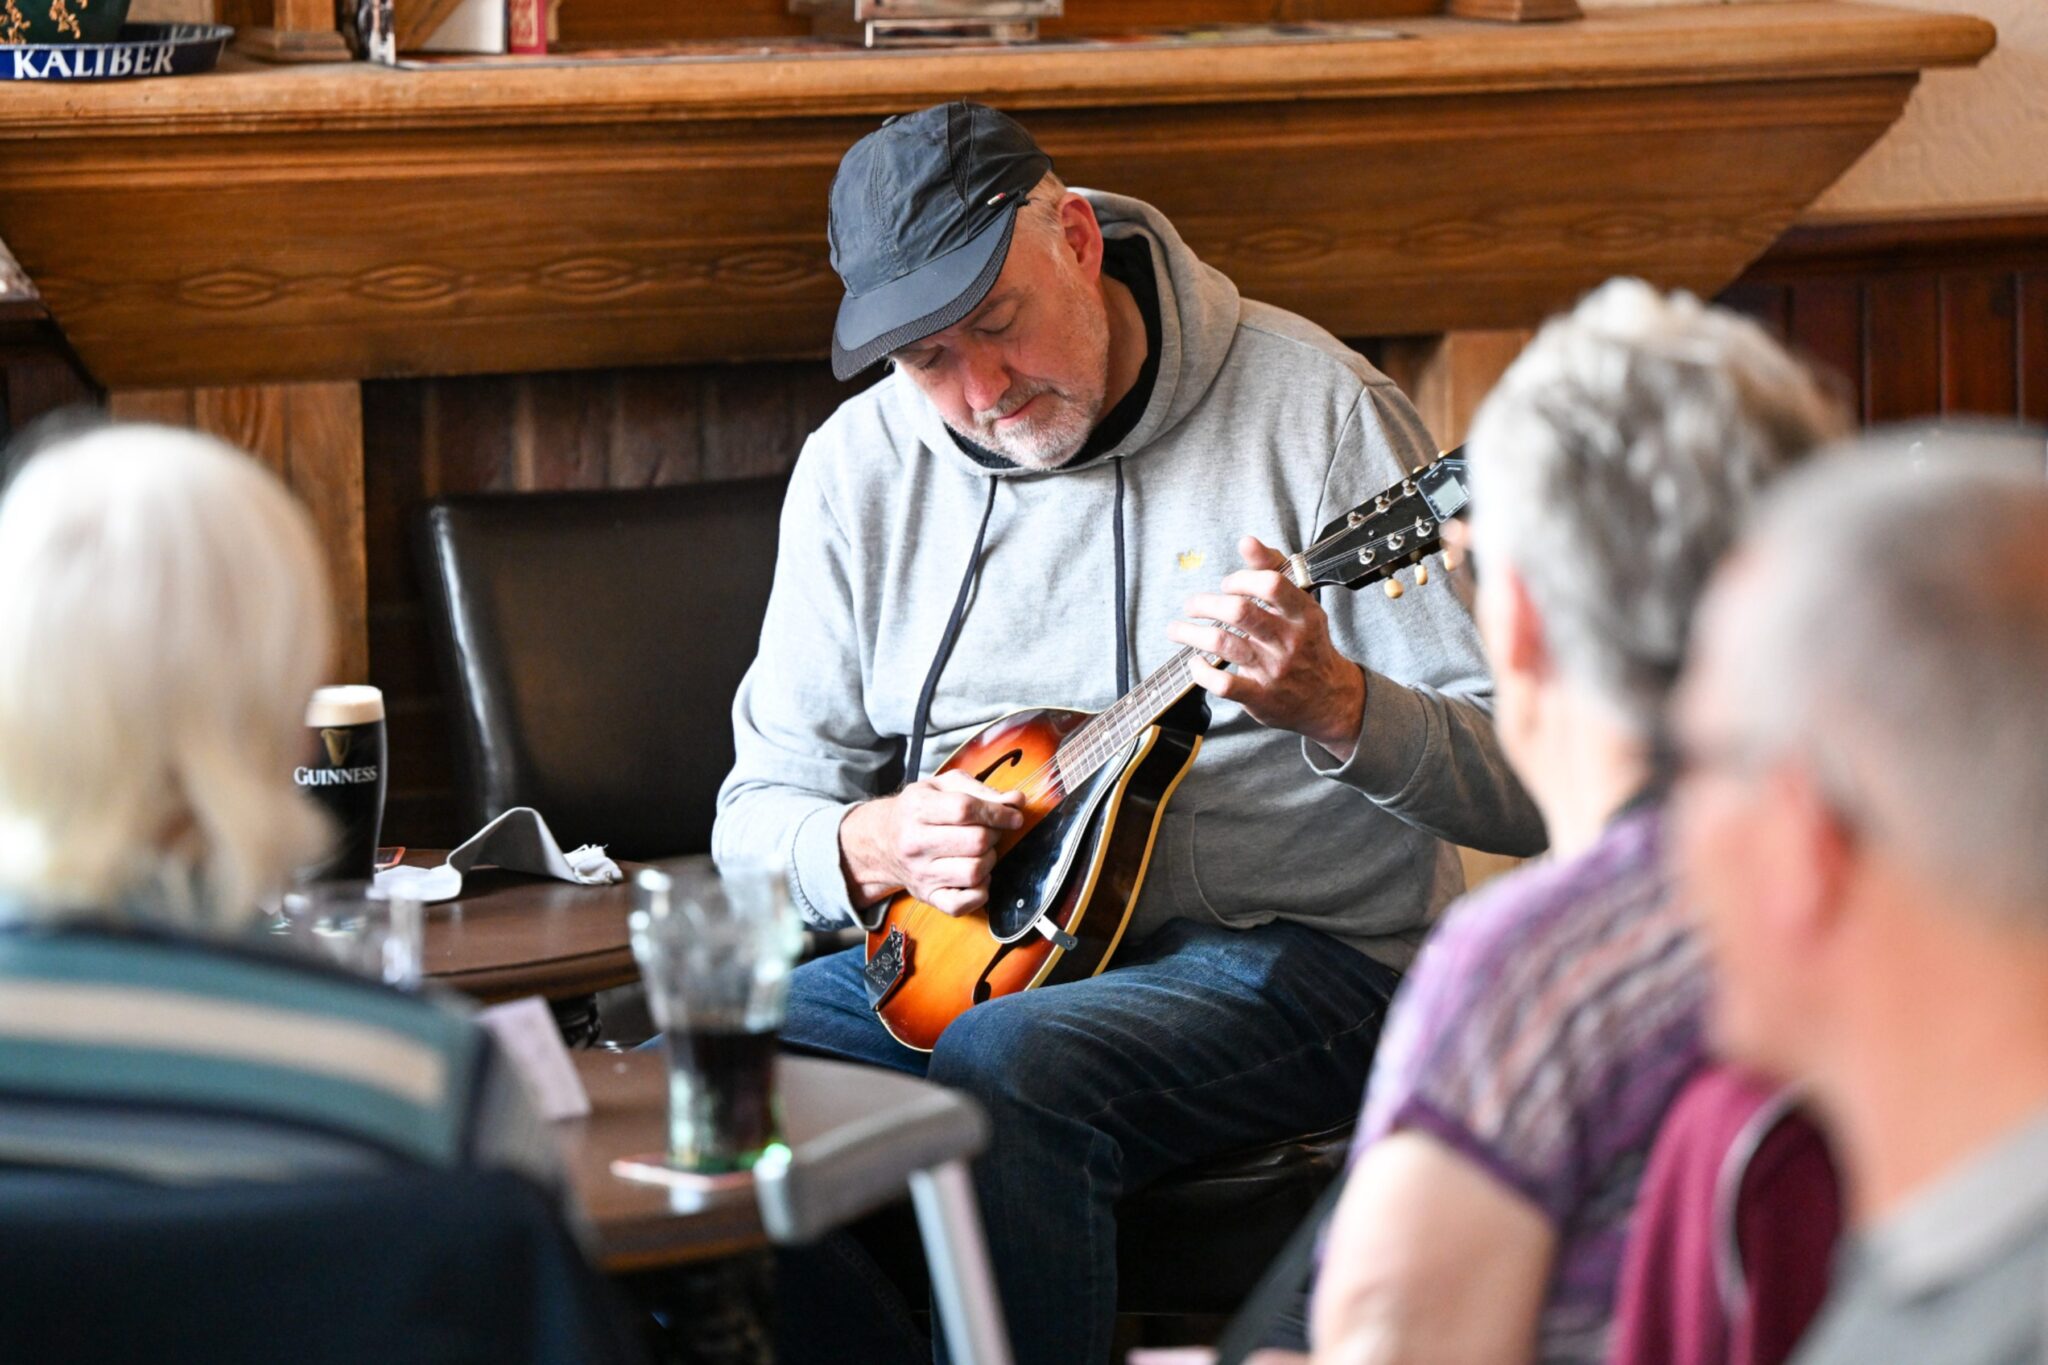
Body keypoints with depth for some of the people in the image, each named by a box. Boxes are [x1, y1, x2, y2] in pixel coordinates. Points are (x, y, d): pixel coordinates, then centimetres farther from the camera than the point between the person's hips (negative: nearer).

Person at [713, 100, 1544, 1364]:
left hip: (1298, 945, -5)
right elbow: (760, 812, 10)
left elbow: (1530, 790, -11)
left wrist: (1335, 705, -31)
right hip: (958, 955, 5)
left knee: (1003, 1067, -35)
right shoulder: (861, 467, 6)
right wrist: (871, 847, -13)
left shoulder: (1311, 406, -8)